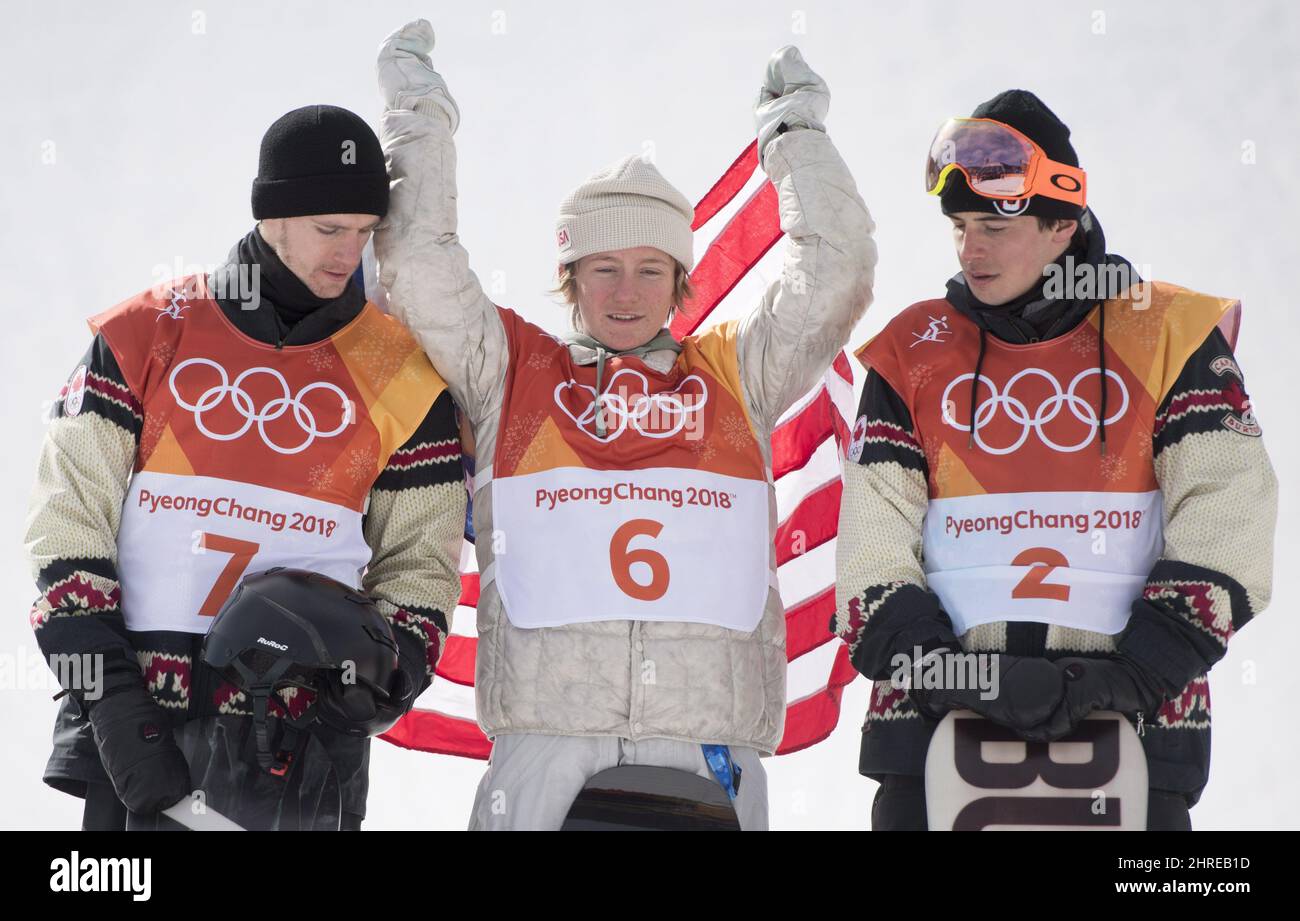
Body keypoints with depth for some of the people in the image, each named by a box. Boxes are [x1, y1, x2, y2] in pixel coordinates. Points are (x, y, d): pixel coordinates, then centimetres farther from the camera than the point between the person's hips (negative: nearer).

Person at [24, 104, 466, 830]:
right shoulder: (146, 334, 4)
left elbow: (421, 559, 12)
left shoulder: (403, 376, 6)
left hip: (301, 745, 0)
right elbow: (69, 520, 3)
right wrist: (109, 698, -6)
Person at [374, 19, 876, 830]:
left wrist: (796, 135, 25)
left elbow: (836, 271, 17)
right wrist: (422, 115, 17)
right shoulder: (512, 370, 16)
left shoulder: (735, 375, 18)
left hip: (710, 740, 1)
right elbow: (421, 263, 10)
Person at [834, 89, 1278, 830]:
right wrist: (946, 673, -12)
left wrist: (1134, 676, -12)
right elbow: (871, 558, 4)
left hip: (1132, 729, -1)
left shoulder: (1170, 334, 4)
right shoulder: (913, 352, 8)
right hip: (944, 727, 1)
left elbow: (1226, 532, -1)